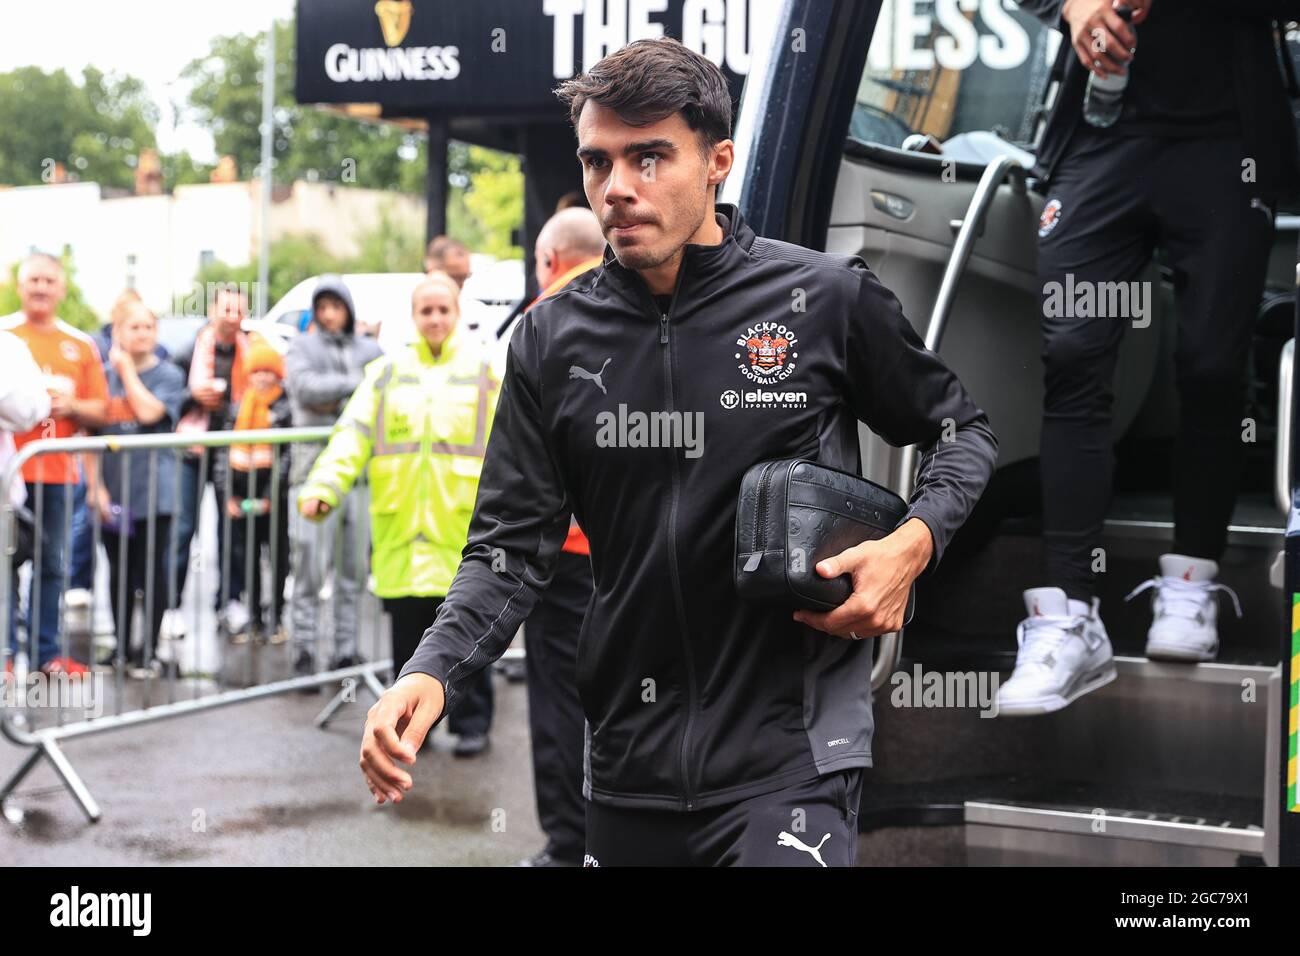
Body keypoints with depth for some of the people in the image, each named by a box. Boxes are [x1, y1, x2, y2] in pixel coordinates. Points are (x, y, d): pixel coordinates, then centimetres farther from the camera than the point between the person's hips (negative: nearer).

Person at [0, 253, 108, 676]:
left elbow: (99, 410, 11)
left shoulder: (80, 345, 12)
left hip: (58, 470, 3)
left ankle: (47, 651, 14)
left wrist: (70, 406, -7)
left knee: (51, 564, 8)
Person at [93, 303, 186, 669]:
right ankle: (122, 645, 19)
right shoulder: (104, 375, 8)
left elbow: (149, 412, -18)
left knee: (152, 569, 1)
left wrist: (127, 369, -8)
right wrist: (98, 486, -2)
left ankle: (150, 647, 8)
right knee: (119, 569, 9)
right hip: (113, 490, 3)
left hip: (153, 490, -3)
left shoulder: (169, 375, 0)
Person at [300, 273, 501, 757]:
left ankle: (473, 722, 12)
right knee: (409, 638, 6)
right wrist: (323, 486, -14)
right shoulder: (387, 373, 12)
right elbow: (352, 435, 1)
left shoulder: (485, 371, 6)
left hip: (464, 529, -2)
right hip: (400, 533, 2)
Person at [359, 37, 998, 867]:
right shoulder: (554, 339, 4)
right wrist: (432, 673, -13)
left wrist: (913, 544, -11)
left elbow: (962, 433, 9)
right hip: (629, 760, 4)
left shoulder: (828, 300, -5)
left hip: (790, 751, -3)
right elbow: (514, 547, 4)